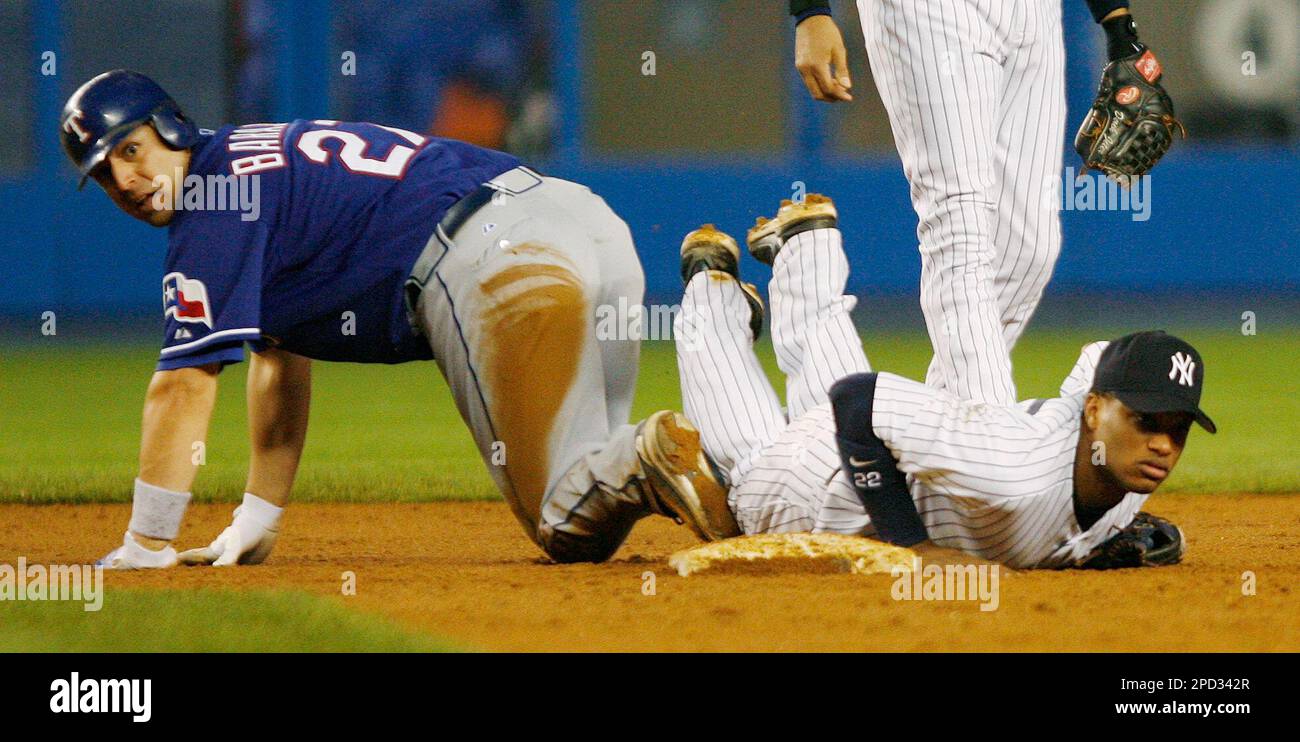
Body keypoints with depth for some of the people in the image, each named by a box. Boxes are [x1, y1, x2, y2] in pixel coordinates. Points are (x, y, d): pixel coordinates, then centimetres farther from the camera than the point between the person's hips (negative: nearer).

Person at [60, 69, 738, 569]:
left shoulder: (214, 204, 3)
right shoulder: (260, 165, 32)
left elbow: (185, 384, 0)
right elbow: (281, 358, 39)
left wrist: (143, 547, 5)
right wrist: (255, 527, 40)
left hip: (501, 266, -9)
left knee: (568, 525, -7)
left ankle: (666, 454, -34)